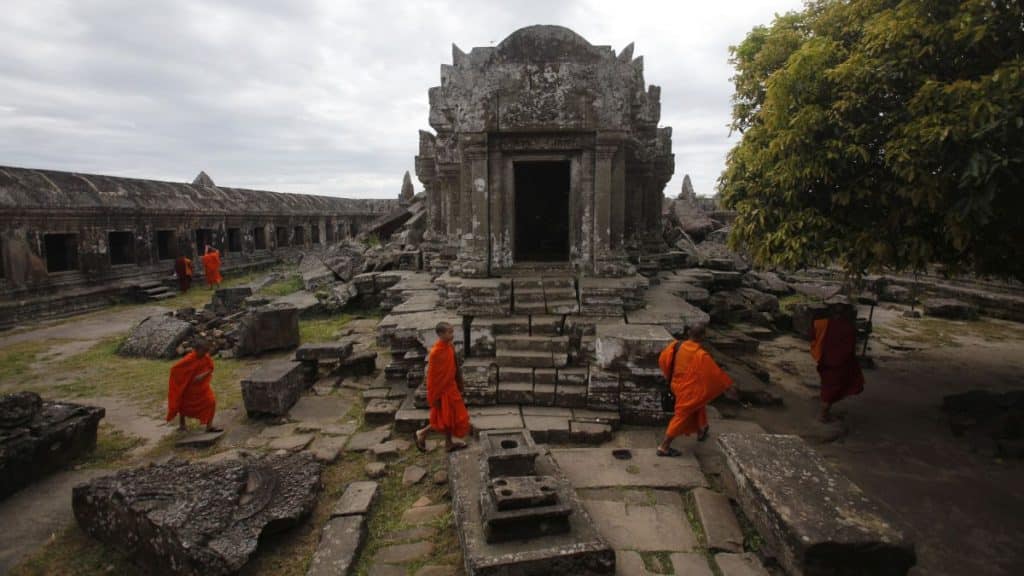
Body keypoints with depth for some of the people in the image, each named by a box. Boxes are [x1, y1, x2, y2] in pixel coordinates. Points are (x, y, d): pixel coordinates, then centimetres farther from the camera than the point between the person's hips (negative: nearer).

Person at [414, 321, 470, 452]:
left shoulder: (450, 347, -1)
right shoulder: (436, 353, -26)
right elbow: (432, 375, -20)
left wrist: (460, 385, 16)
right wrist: (434, 396, -16)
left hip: (451, 387, 8)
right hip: (442, 390, -8)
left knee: (451, 417, 18)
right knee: (445, 419, 3)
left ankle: (449, 443, 32)